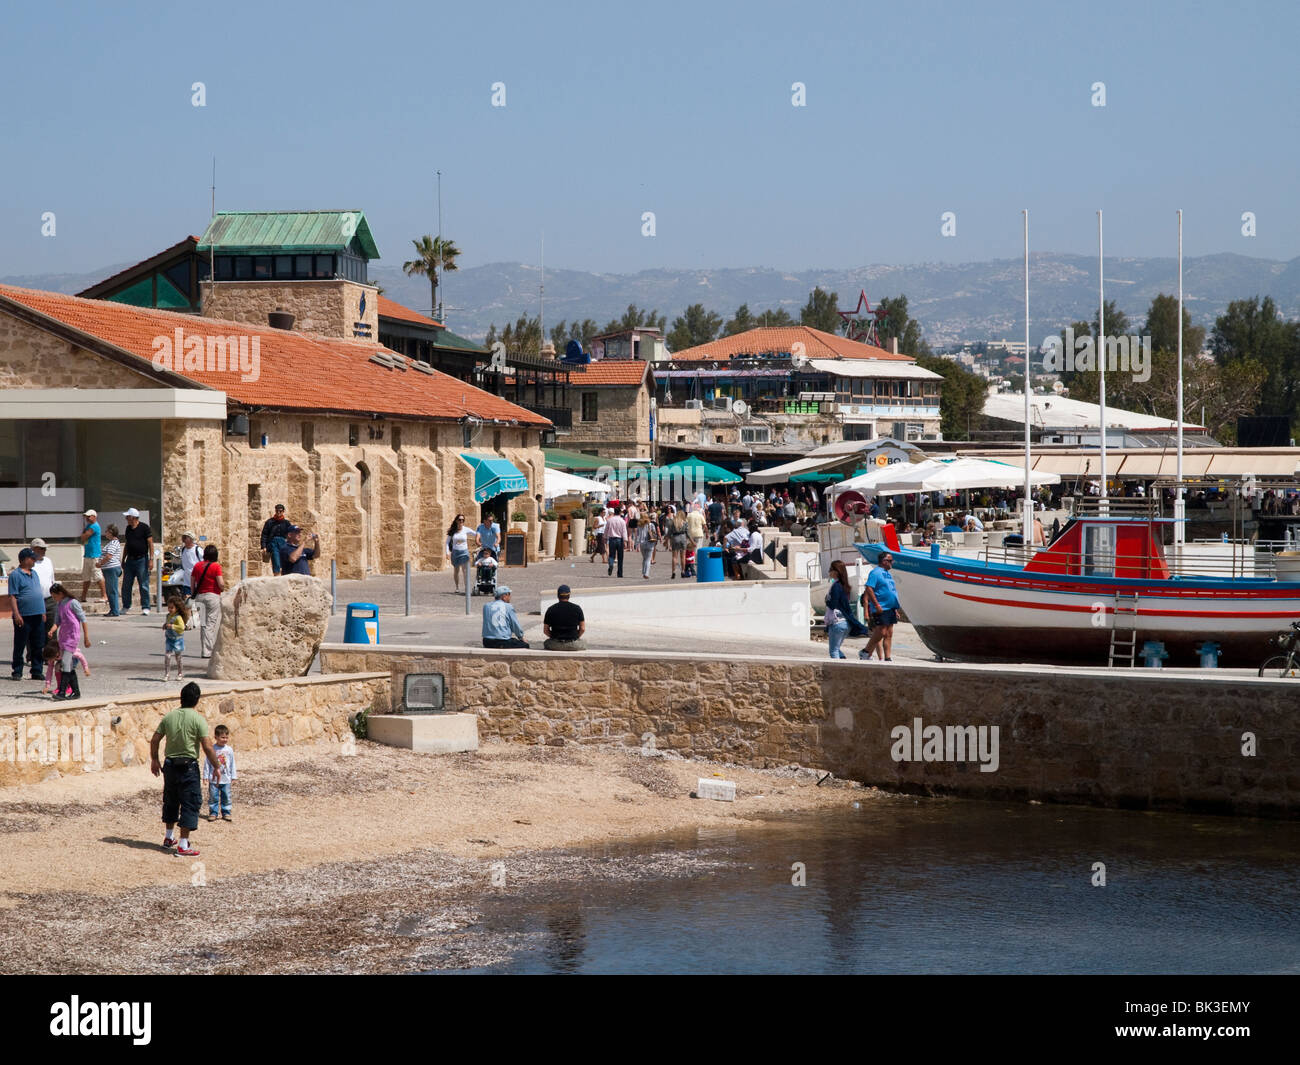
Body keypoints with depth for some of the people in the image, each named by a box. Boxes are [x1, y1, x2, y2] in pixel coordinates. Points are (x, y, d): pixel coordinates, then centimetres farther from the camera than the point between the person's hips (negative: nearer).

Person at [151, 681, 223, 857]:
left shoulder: (168, 717, 2)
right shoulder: (197, 719, -13)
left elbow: (154, 740, 6)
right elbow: (207, 747, -17)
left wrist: (154, 760, 20)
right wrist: (216, 766, -5)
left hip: (170, 764, 5)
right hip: (188, 766, -5)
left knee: (171, 801, 21)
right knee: (190, 804, 1)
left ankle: (169, 838, 34)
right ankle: (183, 845, -3)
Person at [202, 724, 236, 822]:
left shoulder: (229, 750, 2)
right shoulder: (212, 749, -6)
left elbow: (232, 764, 10)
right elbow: (207, 763, -2)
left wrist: (233, 776, 11)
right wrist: (205, 776, -2)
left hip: (226, 780, 2)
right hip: (213, 779, -2)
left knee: (226, 797, 6)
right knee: (213, 797, 1)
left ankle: (226, 813, 15)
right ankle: (213, 813, 11)